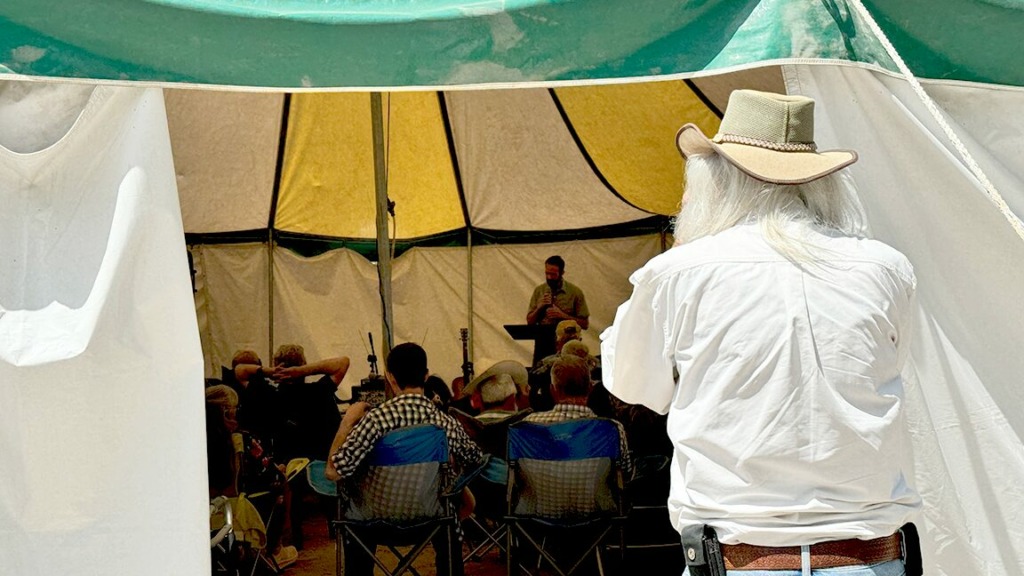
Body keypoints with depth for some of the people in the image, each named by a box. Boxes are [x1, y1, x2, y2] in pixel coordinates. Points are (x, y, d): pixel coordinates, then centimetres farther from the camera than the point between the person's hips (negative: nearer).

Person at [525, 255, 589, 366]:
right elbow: (529, 321, 9)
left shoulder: (575, 292, -2)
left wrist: (562, 315, -14)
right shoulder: (539, 291, 7)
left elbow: (584, 324, -3)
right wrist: (539, 308, -9)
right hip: (542, 344, 3)